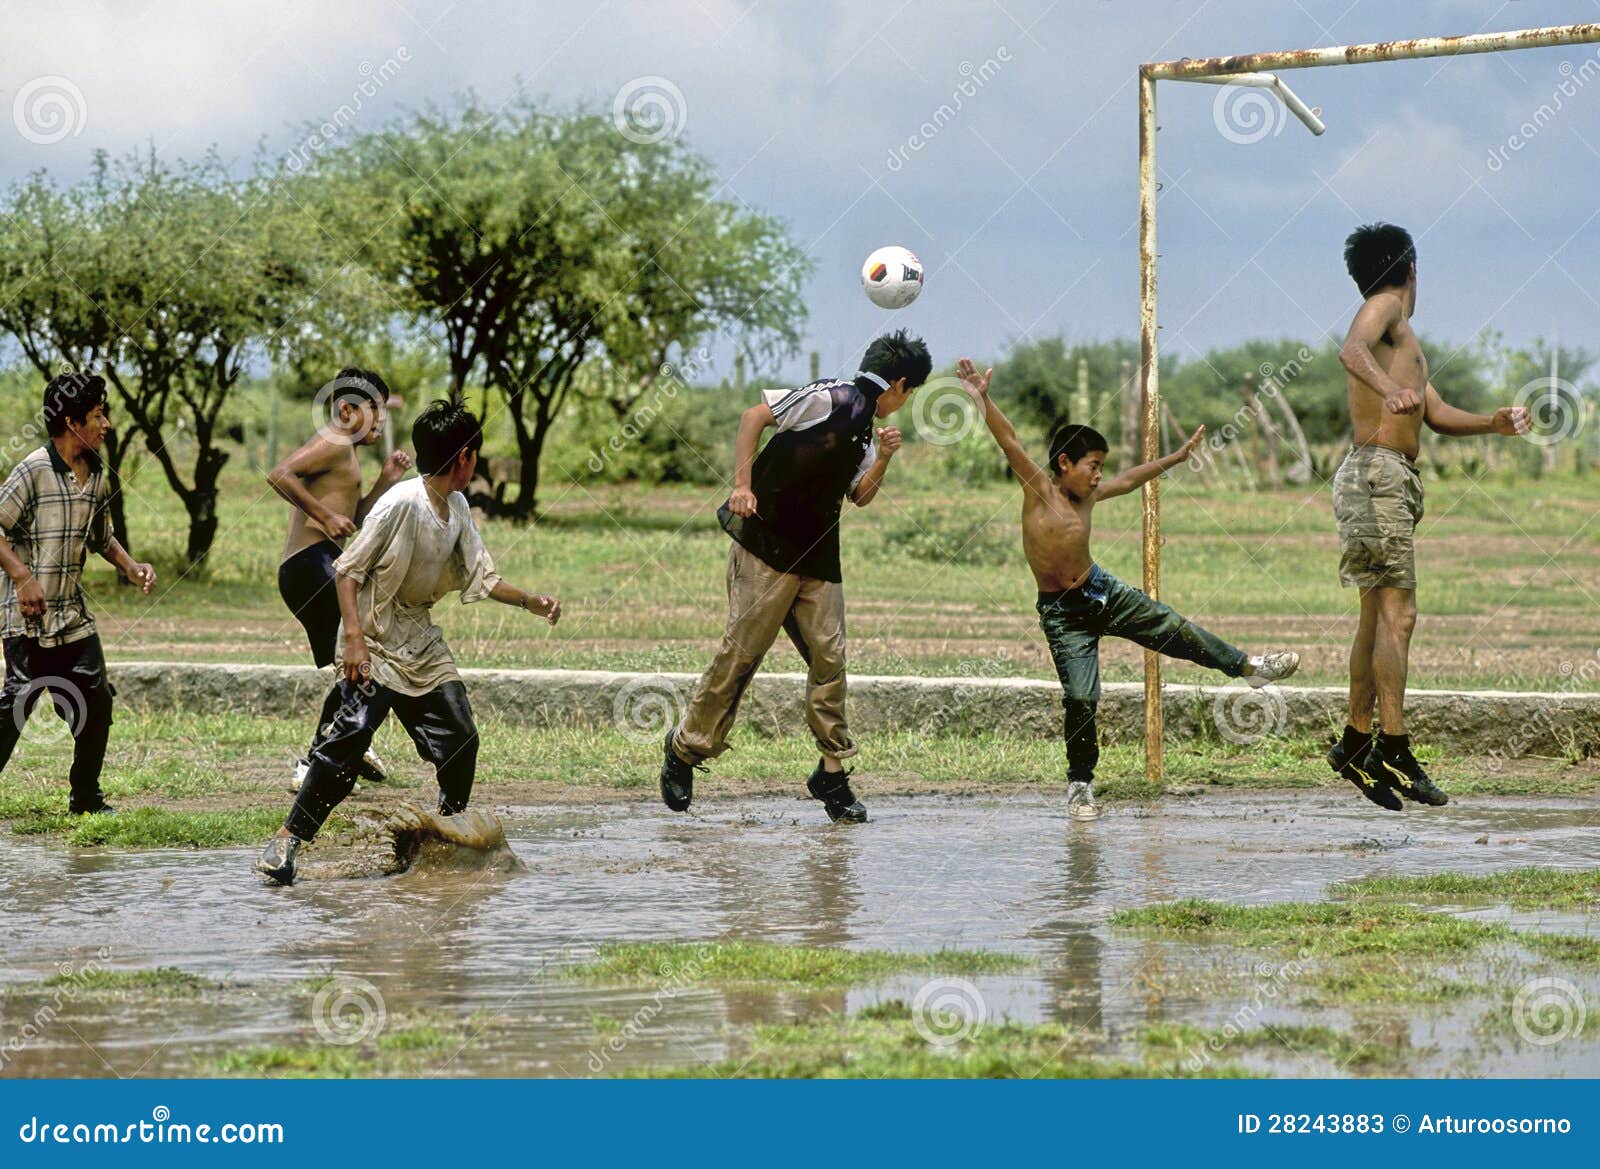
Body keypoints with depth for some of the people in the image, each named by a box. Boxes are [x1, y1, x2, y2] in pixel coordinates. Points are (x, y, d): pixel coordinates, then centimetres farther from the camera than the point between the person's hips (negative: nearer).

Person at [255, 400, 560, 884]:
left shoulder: (458, 509, 7)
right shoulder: (401, 504, -19)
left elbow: (480, 577, 17)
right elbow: (347, 569, -17)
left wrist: (531, 602, 10)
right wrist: (354, 640, -24)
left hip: (421, 644, 8)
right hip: (374, 644, -8)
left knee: (460, 739, 3)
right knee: (350, 736, -19)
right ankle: (288, 838, -14)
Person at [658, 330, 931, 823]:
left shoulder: (864, 427, 19)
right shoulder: (830, 399, -8)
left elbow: (859, 496, 23)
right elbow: (754, 415, -13)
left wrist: (882, 459, 6)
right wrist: (742, 484, -19)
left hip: (818, 560, 8)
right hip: (766, 548, -8)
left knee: (829, 657, 0)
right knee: (741, 653, -6)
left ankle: (833, 773, 5)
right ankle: (686, 748, 8)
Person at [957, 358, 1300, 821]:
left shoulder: (1088, 495, 0)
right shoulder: (1039, 489, -16)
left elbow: (1130, 479, 17)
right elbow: (1011, 444, -29)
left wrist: (1178, 457, 27)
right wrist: (983, 401, -42)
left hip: (1101, 591, 5)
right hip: (1062, 612, -5)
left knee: (1175, 629, 9)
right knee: (1080, 697, -9)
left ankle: (1247, 666, 29)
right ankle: (1080, 784, 6)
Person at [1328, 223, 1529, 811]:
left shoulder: (1405, 337, 25)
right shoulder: (1384, 306, -4)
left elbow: (1437, 413, 24)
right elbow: (1353, 350, -26)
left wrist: (1493, 423, 8)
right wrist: (1388, 388, -45)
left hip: (1392, 480, 10)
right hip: (1377, 473, -10)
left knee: (1378, 617, 12)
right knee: (1397, 613, -14)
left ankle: (1355, 742, 17)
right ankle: (1394, 750, -19)